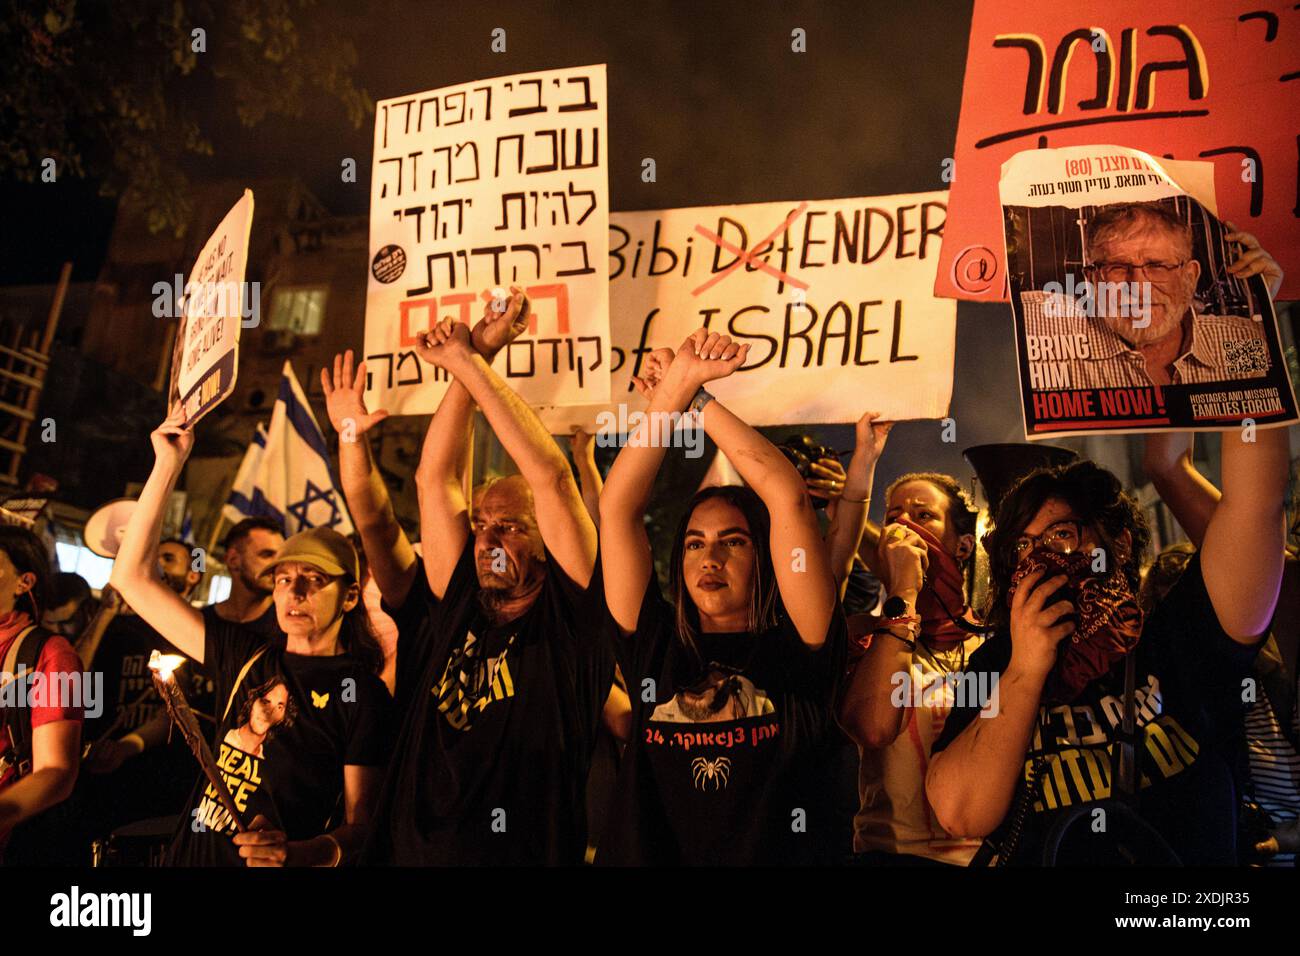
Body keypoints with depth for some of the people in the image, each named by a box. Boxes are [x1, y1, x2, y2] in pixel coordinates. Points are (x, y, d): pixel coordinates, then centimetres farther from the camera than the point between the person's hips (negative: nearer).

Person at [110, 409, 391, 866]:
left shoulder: (360, 690, -3)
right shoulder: (246, 656, 10)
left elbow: (360, 824, -5)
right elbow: (130, 576, 13)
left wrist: (295, 854, -25)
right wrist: (168, 464, 8)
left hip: (267, 862, -5)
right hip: (193, 855, 6)